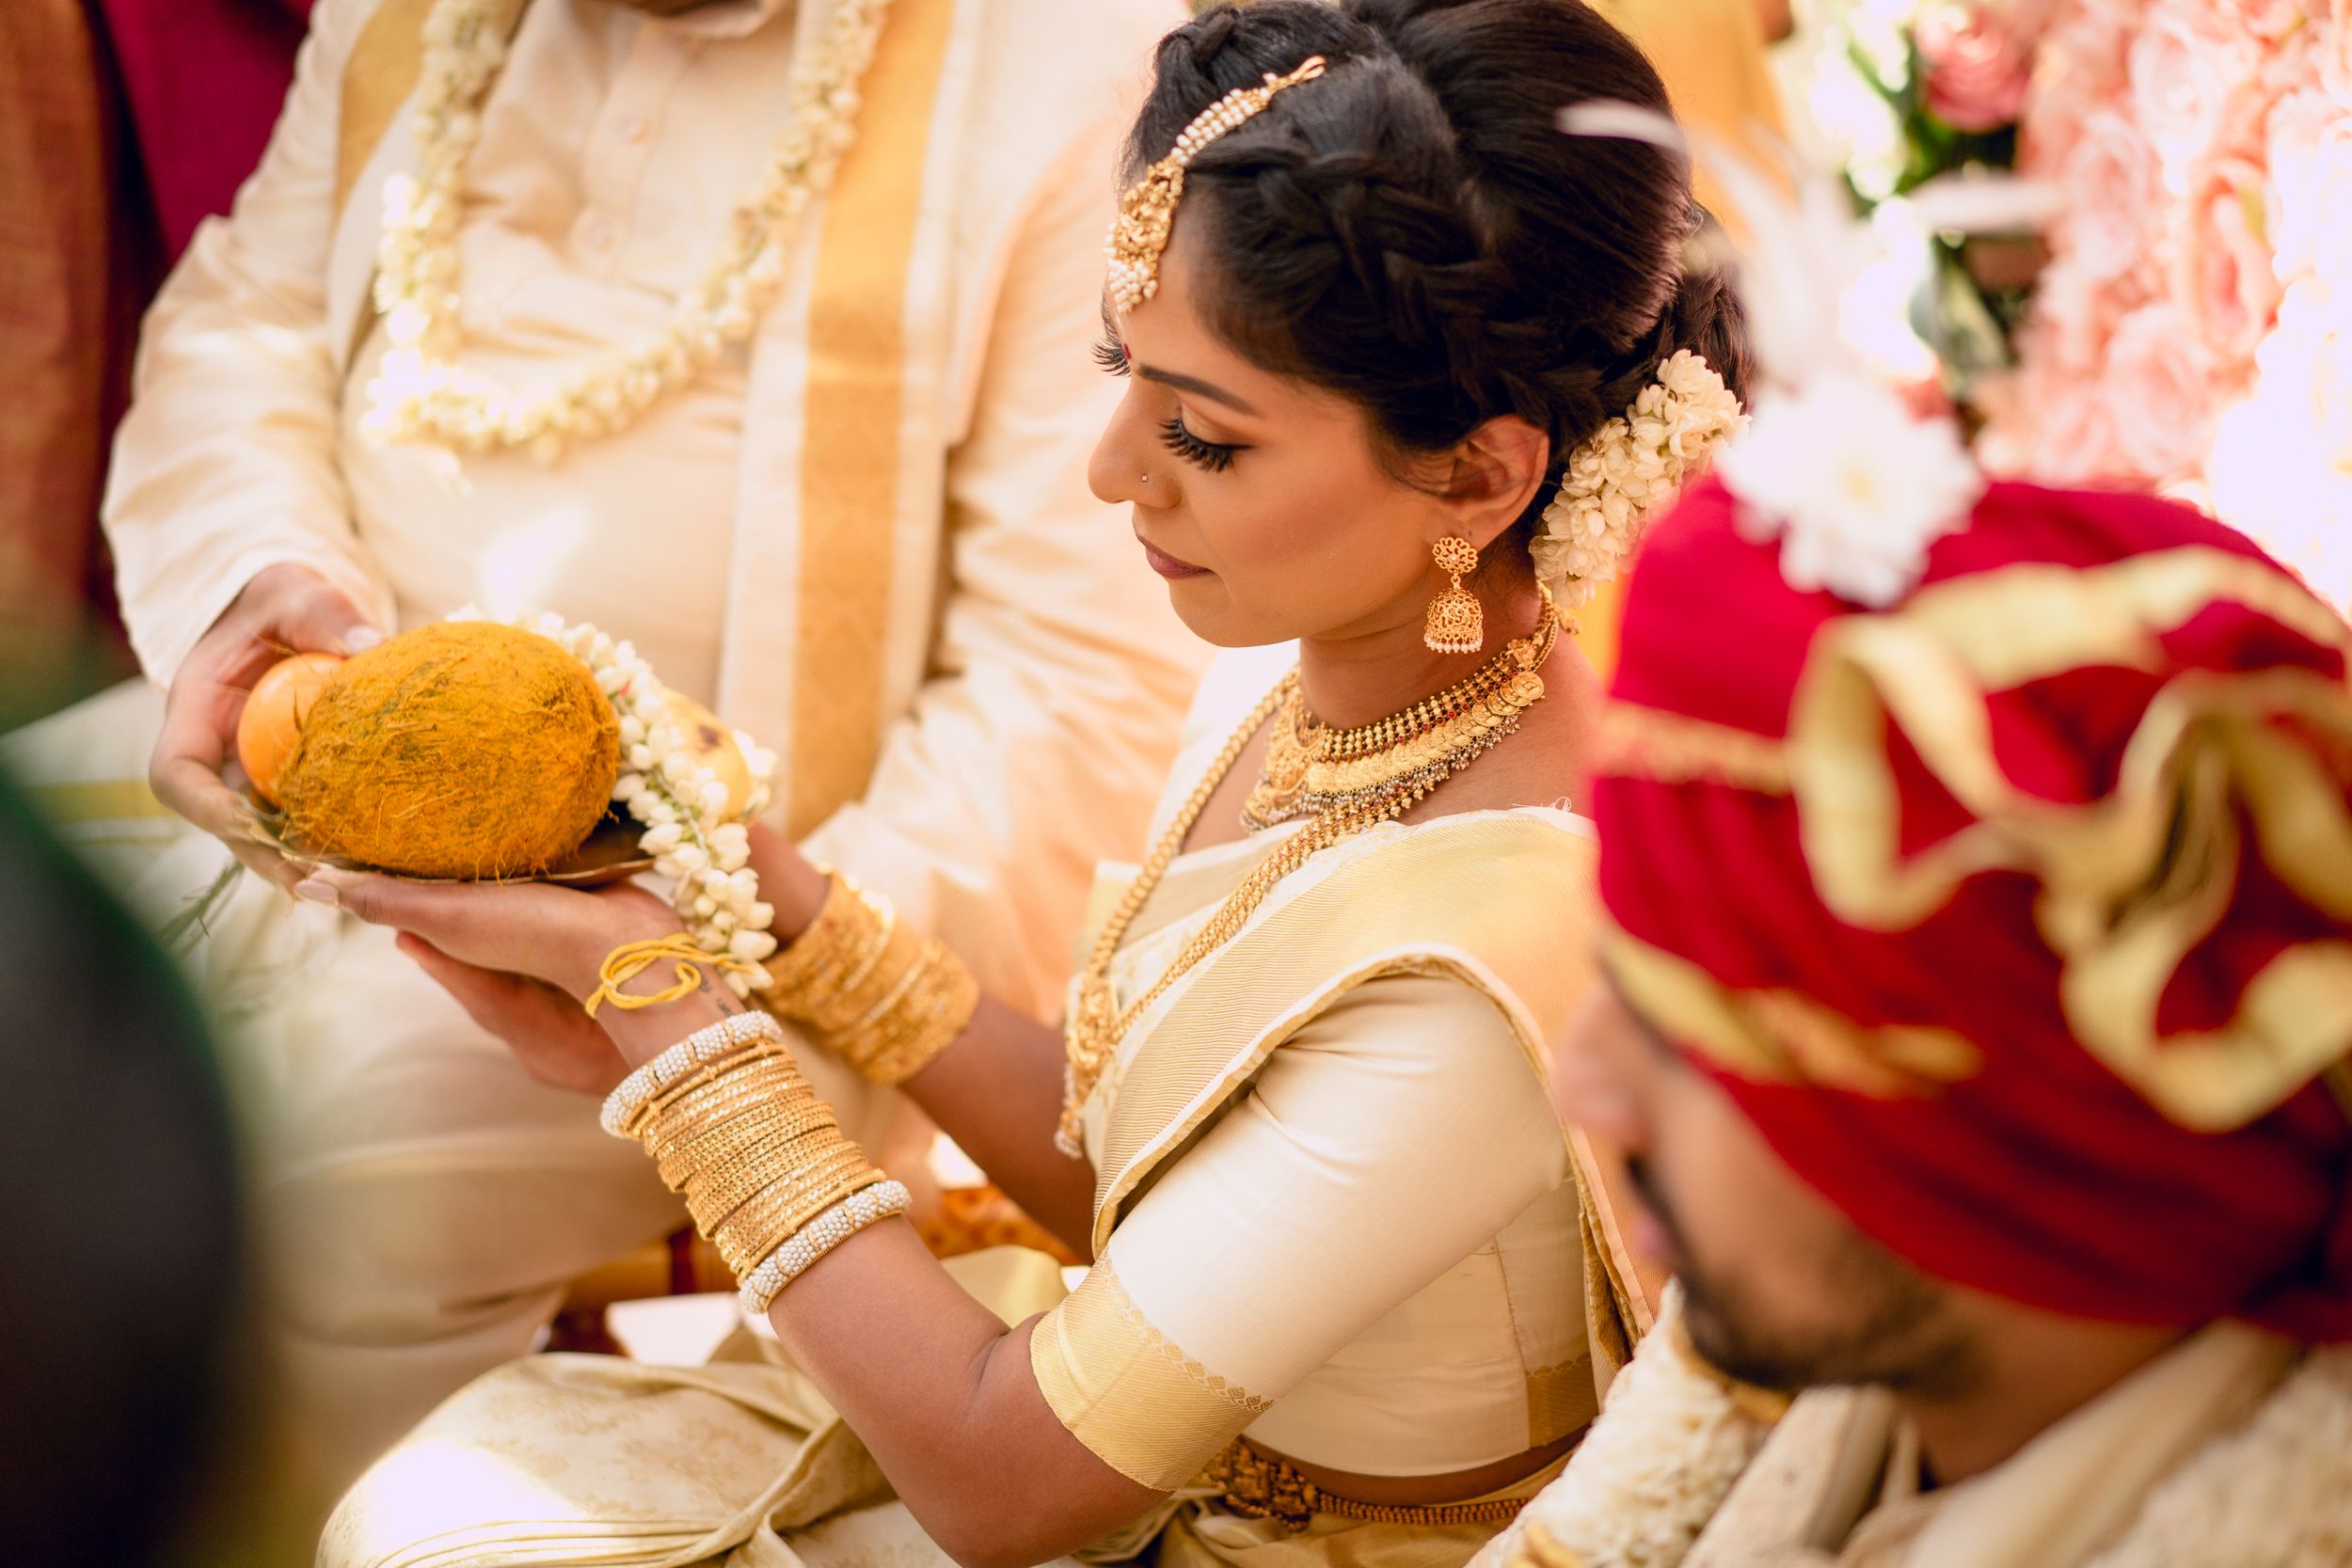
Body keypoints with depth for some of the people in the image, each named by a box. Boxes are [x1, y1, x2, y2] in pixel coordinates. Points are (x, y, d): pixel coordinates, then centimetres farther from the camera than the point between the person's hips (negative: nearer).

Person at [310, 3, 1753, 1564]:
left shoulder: (1486, 955, -33)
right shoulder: (1296, 682, -8)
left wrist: (663, 998, -18)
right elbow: (1112, 1173, 5)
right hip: (1160, 1431, 7)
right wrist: (780, 901, -4)